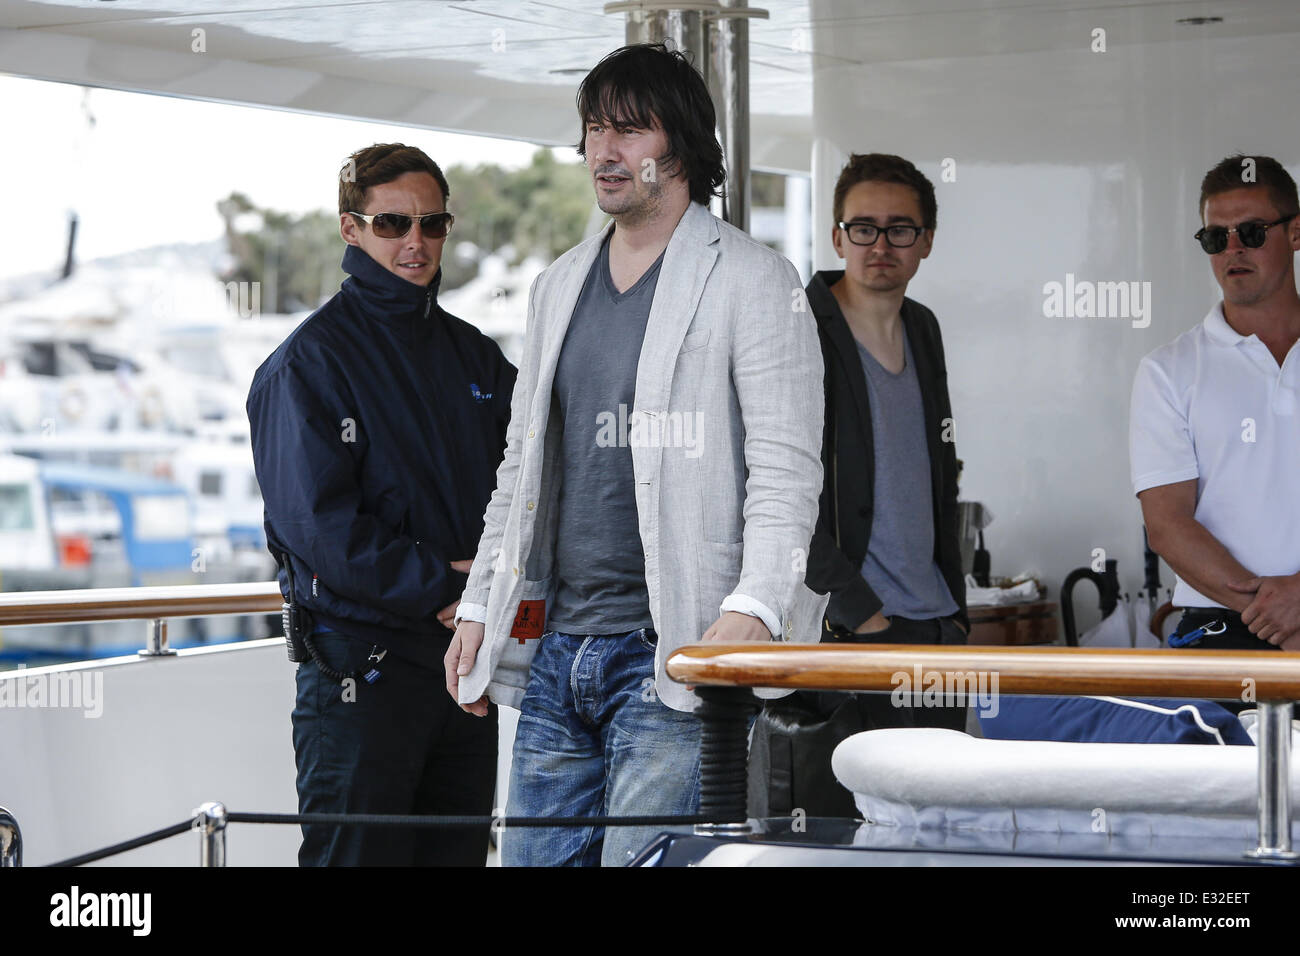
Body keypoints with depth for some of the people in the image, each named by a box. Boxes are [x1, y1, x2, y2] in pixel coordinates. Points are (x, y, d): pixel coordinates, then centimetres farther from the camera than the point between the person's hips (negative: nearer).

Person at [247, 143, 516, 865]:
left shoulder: (474, 355, 14)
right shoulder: (310, 361, -6)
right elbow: (317, 524, -15)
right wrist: (440, 587, -16)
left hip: (466, 648, 6)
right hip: (360, 662, -6)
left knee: (458, 854, 10)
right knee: (357, 855, -5)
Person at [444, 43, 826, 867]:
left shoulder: (753, 281, -3)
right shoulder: (559, 287, 18)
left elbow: (786, 469, -10)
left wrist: (754, 608, -23)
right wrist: (481, 606, 17)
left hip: (674, 653, -7)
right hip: (555, 649, 7)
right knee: (533, 856, 7)